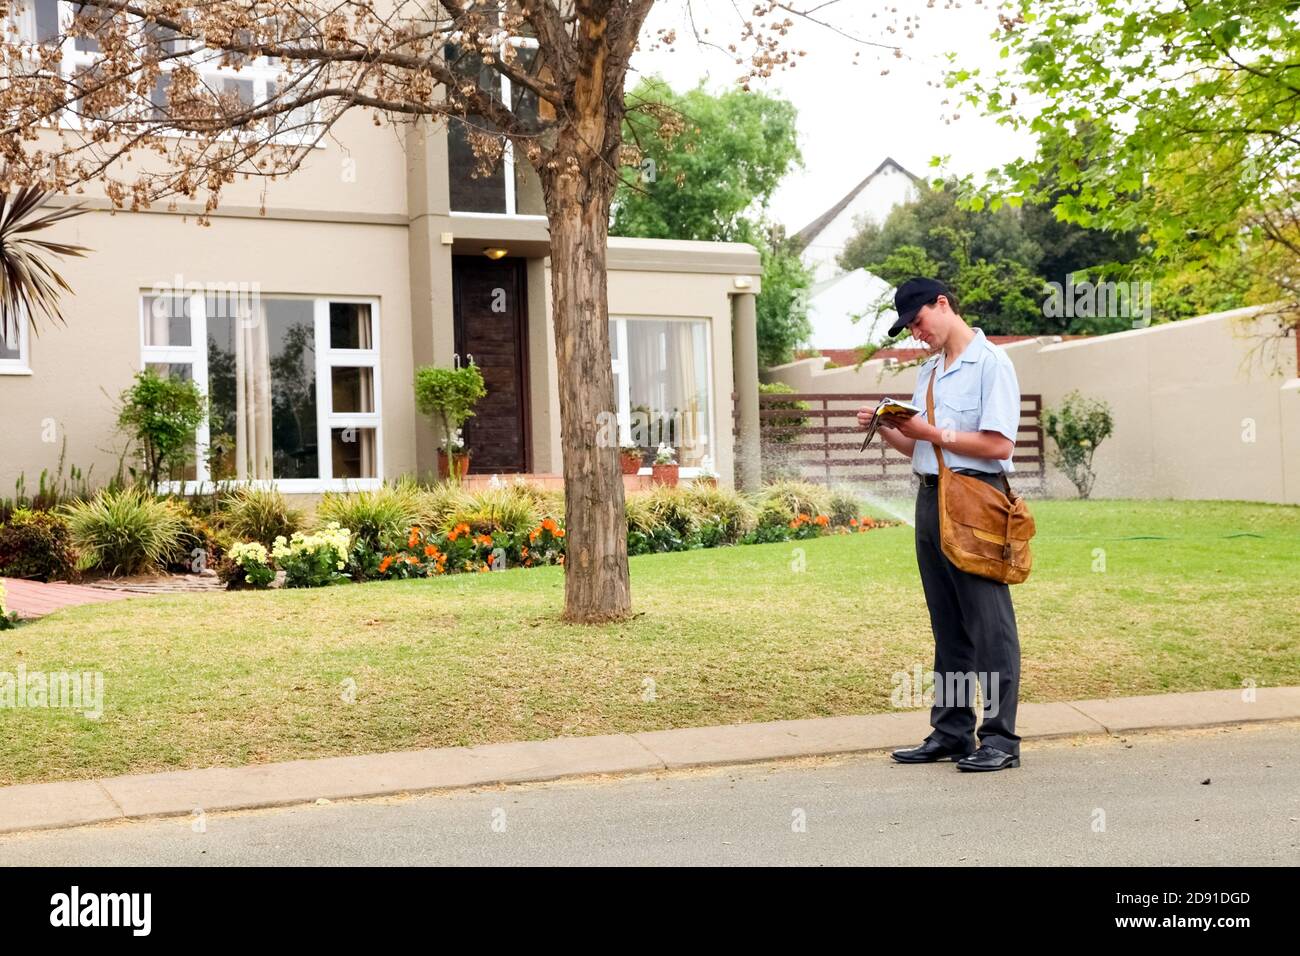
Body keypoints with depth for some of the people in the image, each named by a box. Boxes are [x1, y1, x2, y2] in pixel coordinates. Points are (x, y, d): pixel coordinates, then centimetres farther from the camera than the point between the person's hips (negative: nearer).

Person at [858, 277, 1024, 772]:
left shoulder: (990, 363, -5)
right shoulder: (928, 371, 19)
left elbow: (999, 444, -14)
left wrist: (930, 432, -13)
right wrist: (887, 430, 3)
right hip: (930, 497, 8)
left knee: (988, 623, -5)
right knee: (947, 625, 11)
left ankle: (1000, 738, -1)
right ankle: (951, 732, 17)